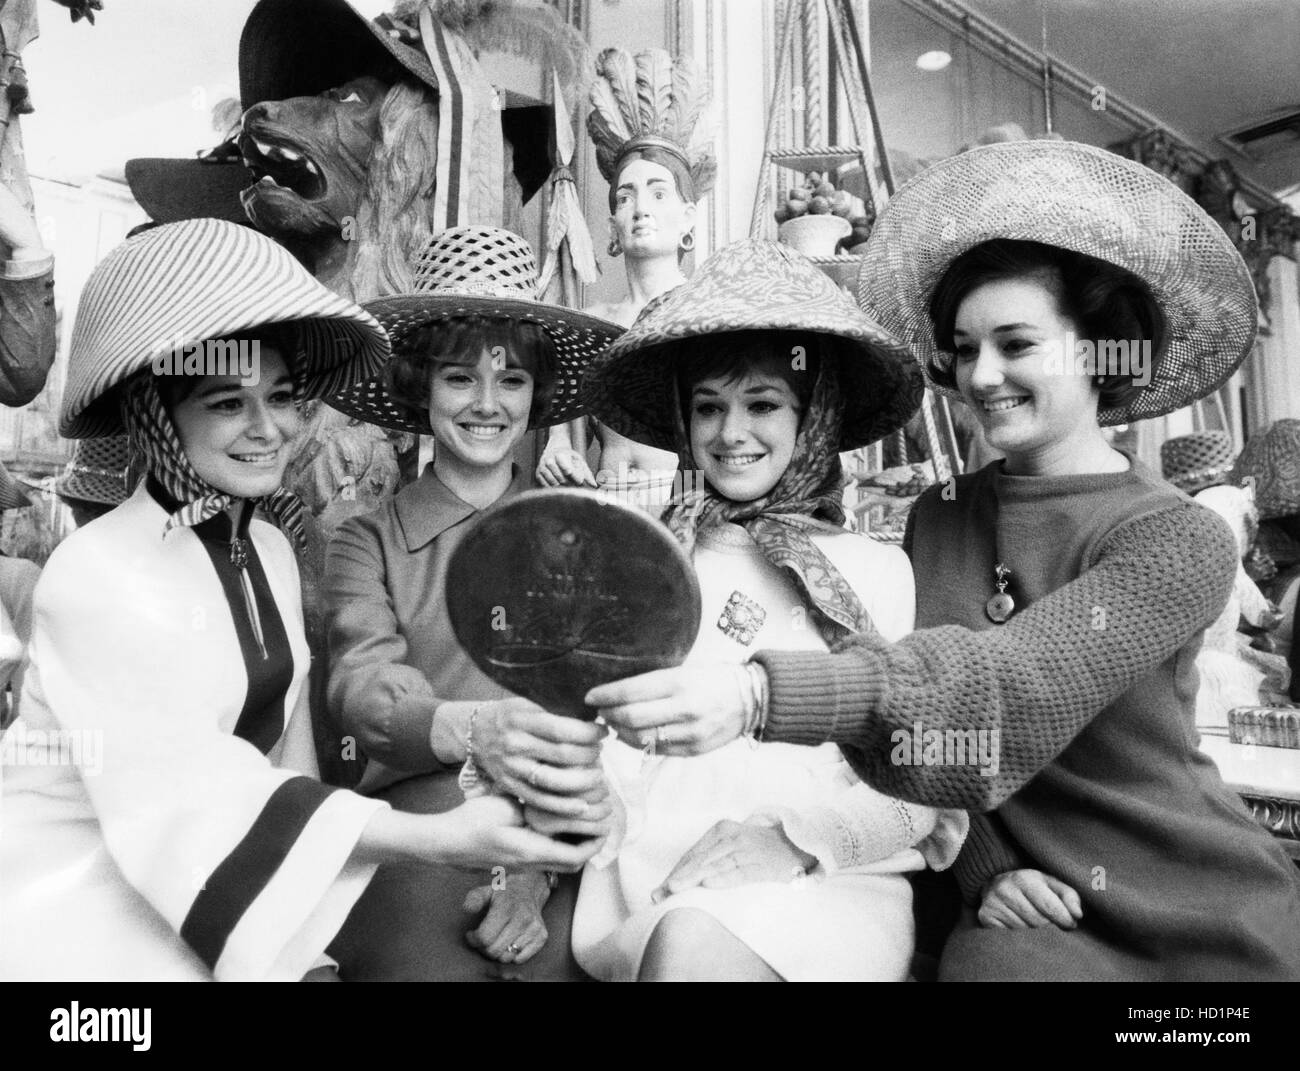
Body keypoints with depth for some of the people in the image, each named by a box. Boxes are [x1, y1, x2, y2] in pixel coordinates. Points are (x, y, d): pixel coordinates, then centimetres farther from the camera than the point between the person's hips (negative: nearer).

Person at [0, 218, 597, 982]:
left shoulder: (270, 547, 1)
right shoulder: (98, 577, -21)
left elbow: (287, 739, 0)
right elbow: (197, 800, -25)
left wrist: (306, 952, -3)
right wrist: (439, 840, -32)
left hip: (196, 876, 6)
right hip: (74, 899, -5)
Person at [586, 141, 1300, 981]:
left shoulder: (1183, 543, -11)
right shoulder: (941, 516, 1)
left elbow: (1001, 681, -27)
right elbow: (927, 721, 1)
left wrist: (757, 695, -39)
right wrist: (986, 868, -15)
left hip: (1201, 916, -1)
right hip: (1031, 907, 1)